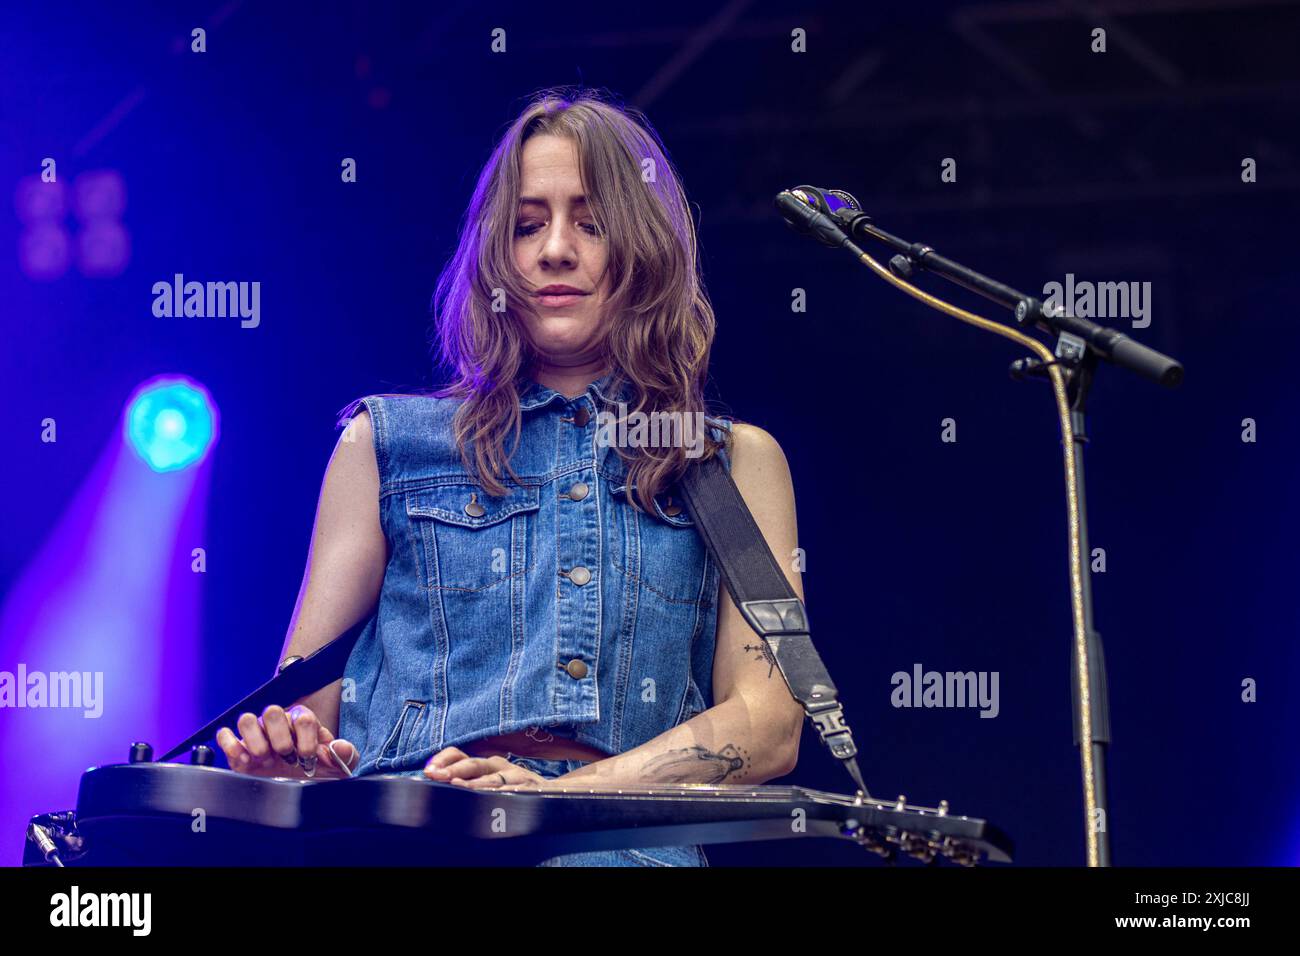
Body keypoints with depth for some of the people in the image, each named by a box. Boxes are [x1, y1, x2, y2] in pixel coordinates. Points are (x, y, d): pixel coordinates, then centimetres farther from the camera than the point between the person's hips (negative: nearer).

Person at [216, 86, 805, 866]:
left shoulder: (735, 462, 18)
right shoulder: (390, 441, 18)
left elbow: (769, 725, 6)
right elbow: (304, 699, 14)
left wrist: (567, 789, -11)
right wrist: (288, 751, -11)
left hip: (630, 840, -1)